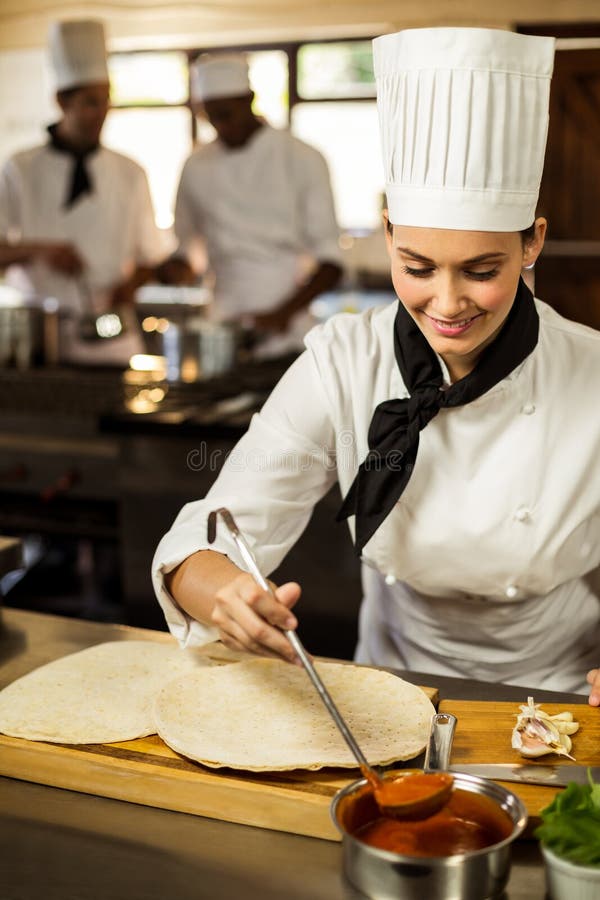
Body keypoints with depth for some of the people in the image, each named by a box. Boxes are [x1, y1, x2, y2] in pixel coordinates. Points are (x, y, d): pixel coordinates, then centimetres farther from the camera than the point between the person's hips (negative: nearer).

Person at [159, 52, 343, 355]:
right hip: (224, 326, 2)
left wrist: (284, 313, -17)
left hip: (287, 330, -2)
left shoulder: (302, 159, -1)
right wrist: (179, 267, -7)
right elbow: (184, 242, 17)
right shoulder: (197, 167, 7)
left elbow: (330, 260, -4)